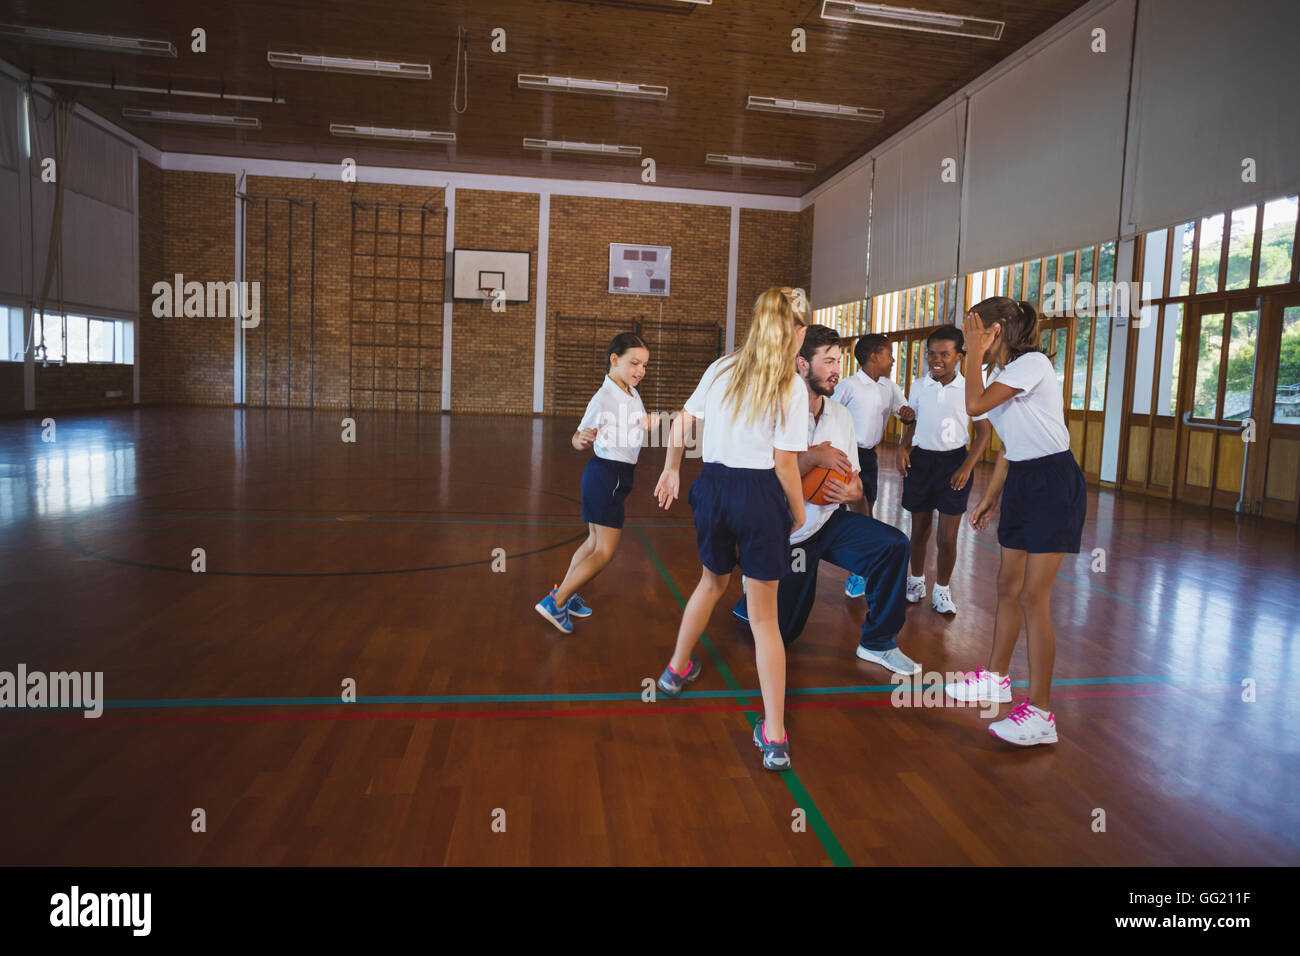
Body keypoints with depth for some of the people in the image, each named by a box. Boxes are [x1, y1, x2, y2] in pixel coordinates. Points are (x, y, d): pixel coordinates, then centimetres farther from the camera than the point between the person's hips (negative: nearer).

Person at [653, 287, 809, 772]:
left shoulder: (722, 369, 5)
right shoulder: (791, 387, -8)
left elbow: (681, 422, 9)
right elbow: (785, 461, -10)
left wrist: (672, 469, 22)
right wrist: (798, 511, 3)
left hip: (713, 486, 4)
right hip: (761, 495, -4)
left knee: (712, 581, 31)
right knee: (764, 616, 6)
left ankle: (677, 669, 49)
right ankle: (774, 738, 8)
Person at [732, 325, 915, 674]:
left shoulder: (841, 415, 1)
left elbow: (853, 478, 8)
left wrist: (852, 492, -15)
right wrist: (812, 456, -29)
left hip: (832, 520, 5)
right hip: (789, 533, -4)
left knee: (893, 545, -22)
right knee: (783, 631, 5)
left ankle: (877, 643, -5)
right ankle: (751, 599, 41)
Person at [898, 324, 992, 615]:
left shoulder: (969, 388, -5)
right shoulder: (918, 386, 3)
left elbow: (983, 431, 0)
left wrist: (967, 467, -9)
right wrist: (903, 447, -3)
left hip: (953, 462, -2)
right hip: (920, 460, 2)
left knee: (947, 537, 0)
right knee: (919, 530, 12)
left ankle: (942, 589, 20)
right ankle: (916, 581, 32)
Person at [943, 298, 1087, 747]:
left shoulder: (1032, 364, -16)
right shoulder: (998, 373, 12)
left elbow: (974, 405, -27)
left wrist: (976, 355, -13)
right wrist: (988, 498, 19)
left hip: (1053, 482, -9)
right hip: (1021, 482, 9)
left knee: (1033, 595, -11)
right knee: (1008, 585, 16)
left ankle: (1040, 713, -4)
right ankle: (996, 677, 31)